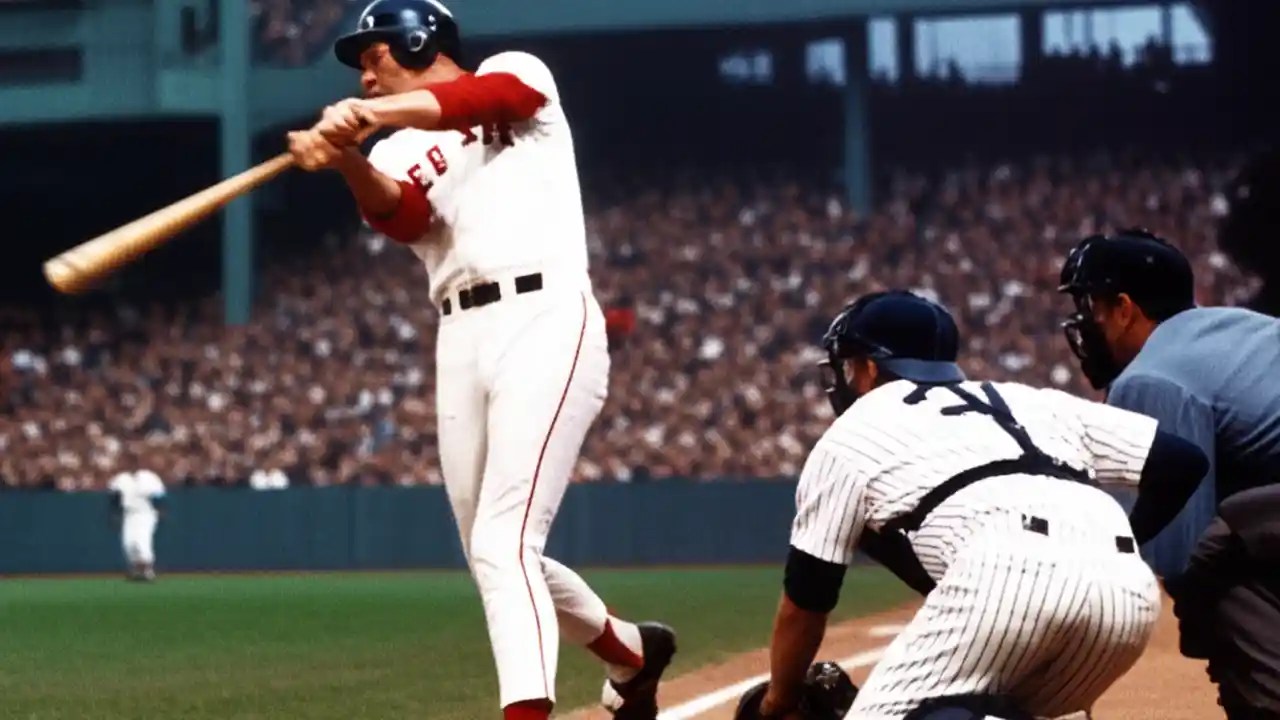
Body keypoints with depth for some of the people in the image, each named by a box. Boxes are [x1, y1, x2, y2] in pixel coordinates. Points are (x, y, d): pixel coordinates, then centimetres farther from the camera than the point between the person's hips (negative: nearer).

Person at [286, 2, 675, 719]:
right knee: (494, 556, 15)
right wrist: (347, 160, -28)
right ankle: (631, 651, 39)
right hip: (461, 342, 7)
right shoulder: (402, 151, 18)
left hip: (545, 321, -7)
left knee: (504, 545, -20)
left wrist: (374, 114, -32)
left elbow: (489, 95, -18)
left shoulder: (518, 72, 8)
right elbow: (400, 213, -6)